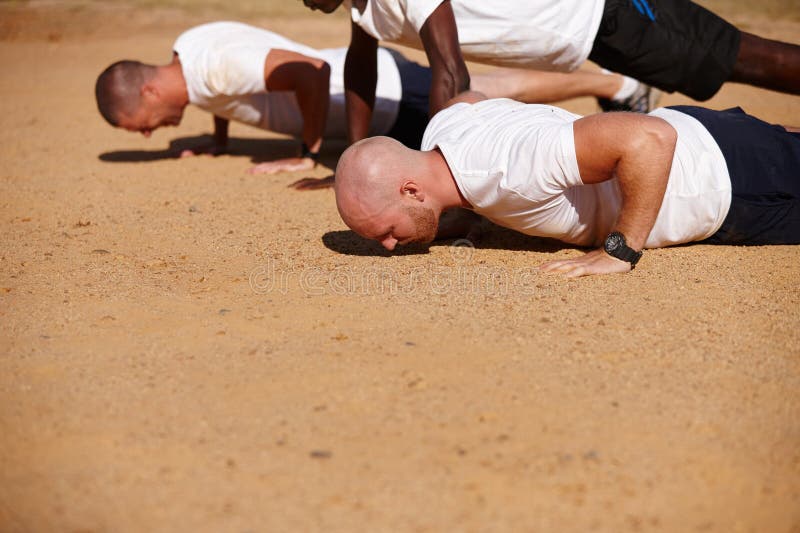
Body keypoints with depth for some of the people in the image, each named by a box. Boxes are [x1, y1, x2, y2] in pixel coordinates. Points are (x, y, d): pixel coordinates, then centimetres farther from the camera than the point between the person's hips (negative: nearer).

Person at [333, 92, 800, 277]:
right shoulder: (443, 126, -15)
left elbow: (649, 139, -46)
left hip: (728, 178, -7)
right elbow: (470, 97, 11)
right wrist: (460, 216, 6)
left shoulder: (507, 166, -41)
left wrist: (620, 252, -38)